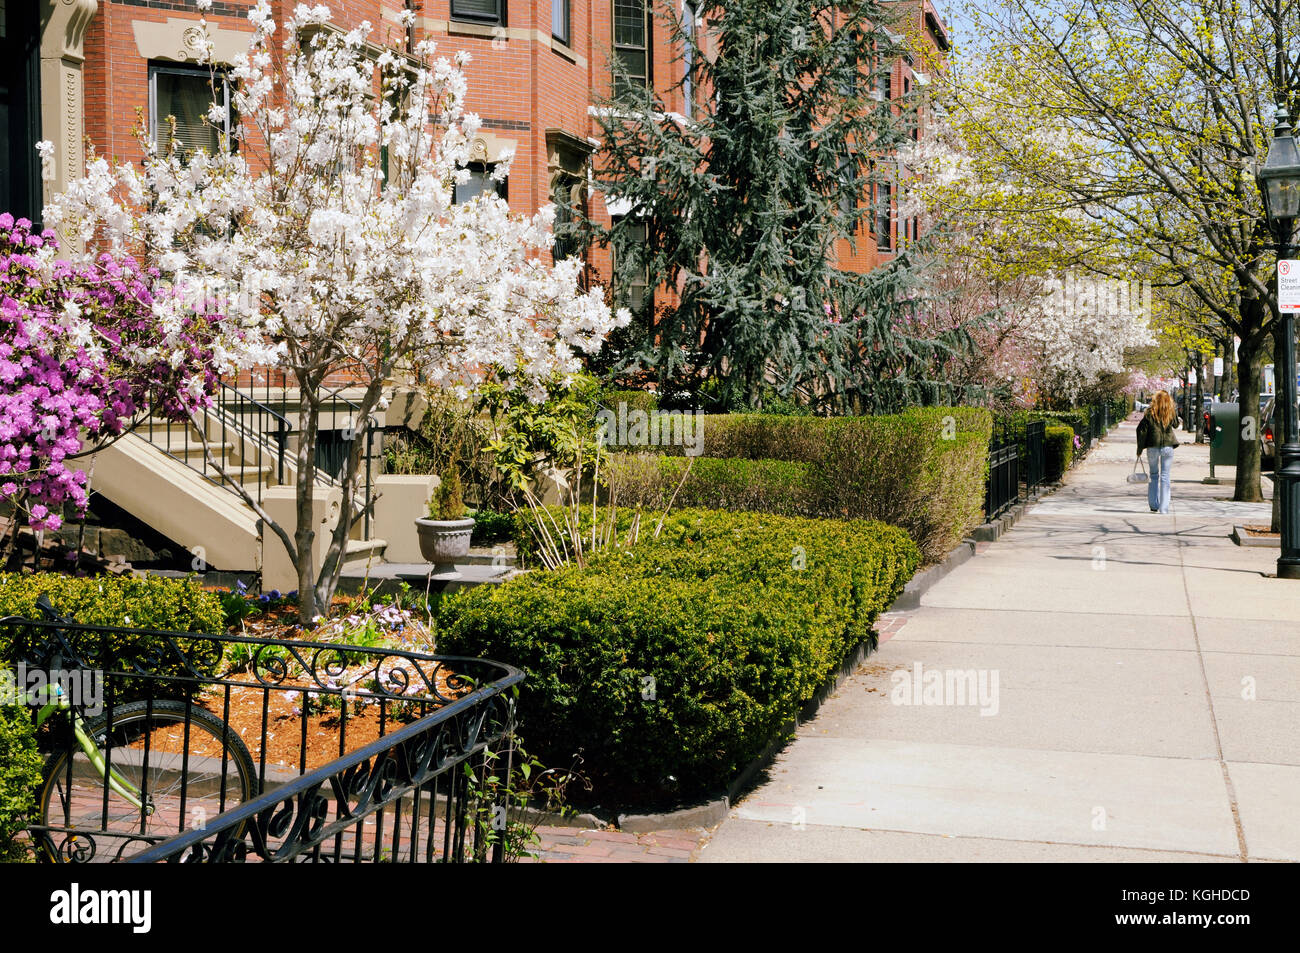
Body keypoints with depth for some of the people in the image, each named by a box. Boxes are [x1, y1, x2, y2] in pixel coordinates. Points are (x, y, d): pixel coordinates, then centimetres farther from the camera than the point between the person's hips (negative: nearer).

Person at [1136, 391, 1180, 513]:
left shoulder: (1150, 413, -3)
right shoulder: (1172, 413, 0)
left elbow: (1141, 429, -4)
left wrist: (1140, 448, 2)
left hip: (1153, 447, 0)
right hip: (1168, 446, 0)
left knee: (1153, 475, 15)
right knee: (1165, 476, 4)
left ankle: (1153, 505, 17)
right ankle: (1164, 508, -1)